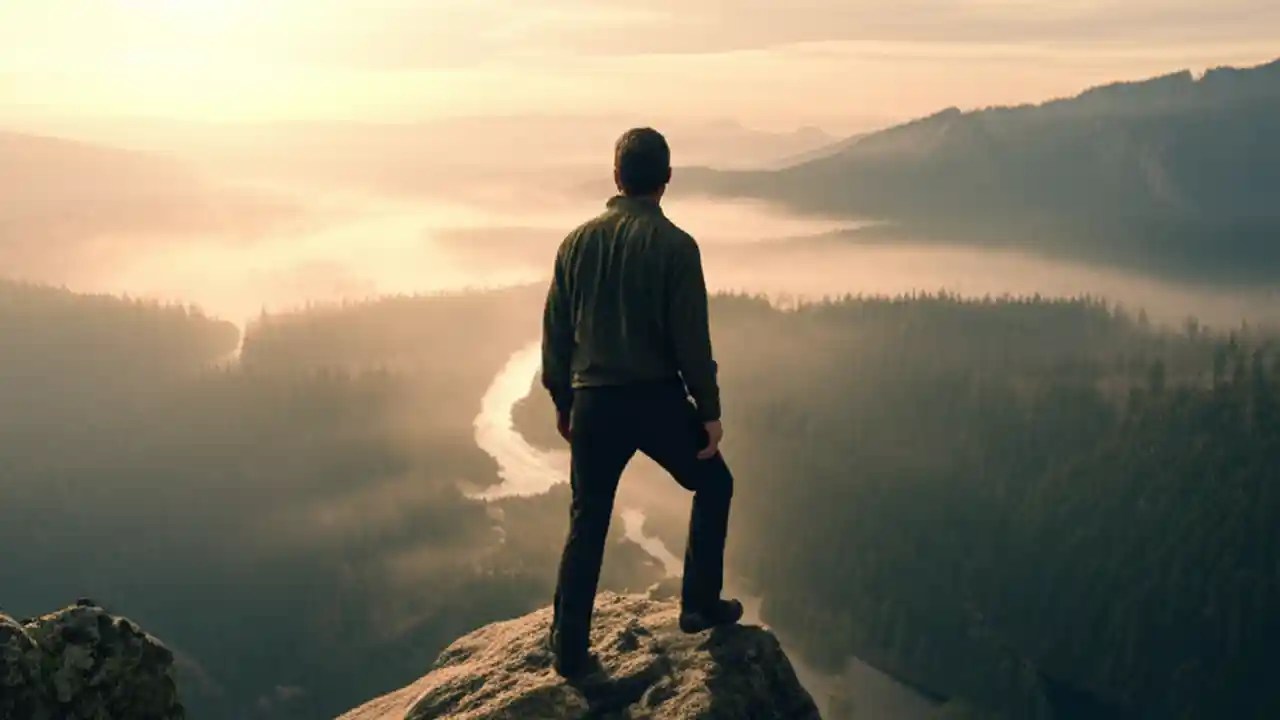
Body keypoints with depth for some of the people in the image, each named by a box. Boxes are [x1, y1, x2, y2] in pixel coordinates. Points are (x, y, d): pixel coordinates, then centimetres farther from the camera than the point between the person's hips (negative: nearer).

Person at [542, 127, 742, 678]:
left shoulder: (577, 242, 3)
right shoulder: (675, 245, -10)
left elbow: (555, 331, 6)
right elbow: (691, 339, -12)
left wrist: (562, 400, 17)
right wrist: (709, 409, -3)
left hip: (593, 402, 4)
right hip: (657, 399, -3)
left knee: (587, 521, 12)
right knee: (712, 485, 21)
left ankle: (570, 649, 12)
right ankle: (700, 605, 22)